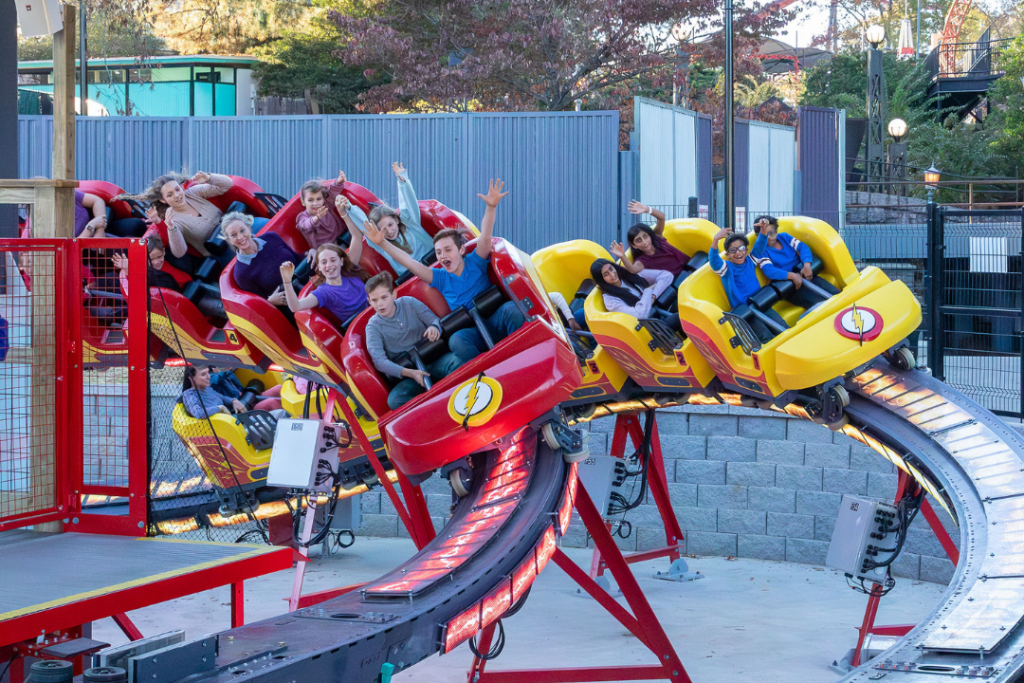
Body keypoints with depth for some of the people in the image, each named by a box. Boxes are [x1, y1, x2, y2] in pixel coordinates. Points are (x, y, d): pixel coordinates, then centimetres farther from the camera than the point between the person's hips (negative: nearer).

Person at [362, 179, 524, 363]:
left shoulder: (475, 263, 5)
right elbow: (409, 262, 4)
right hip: (474, 333, 1)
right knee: (456, 340, -34)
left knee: (511, 309, -36)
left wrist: (491, 207, -28)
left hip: (497, 322, -1)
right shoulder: (440, 278, 11)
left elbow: (485, 238, -11)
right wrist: (382, 243, -6)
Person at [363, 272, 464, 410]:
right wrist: (408, 373, -27)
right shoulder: (373, 327, 2)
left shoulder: (409, 303, 7)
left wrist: (434, 327, -22)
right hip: (407, 376, -1)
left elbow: (434, 319, 7)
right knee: (394, 400, -34)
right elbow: (379, 360, -10)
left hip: (435, 361, 1)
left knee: (455, 361, -36)